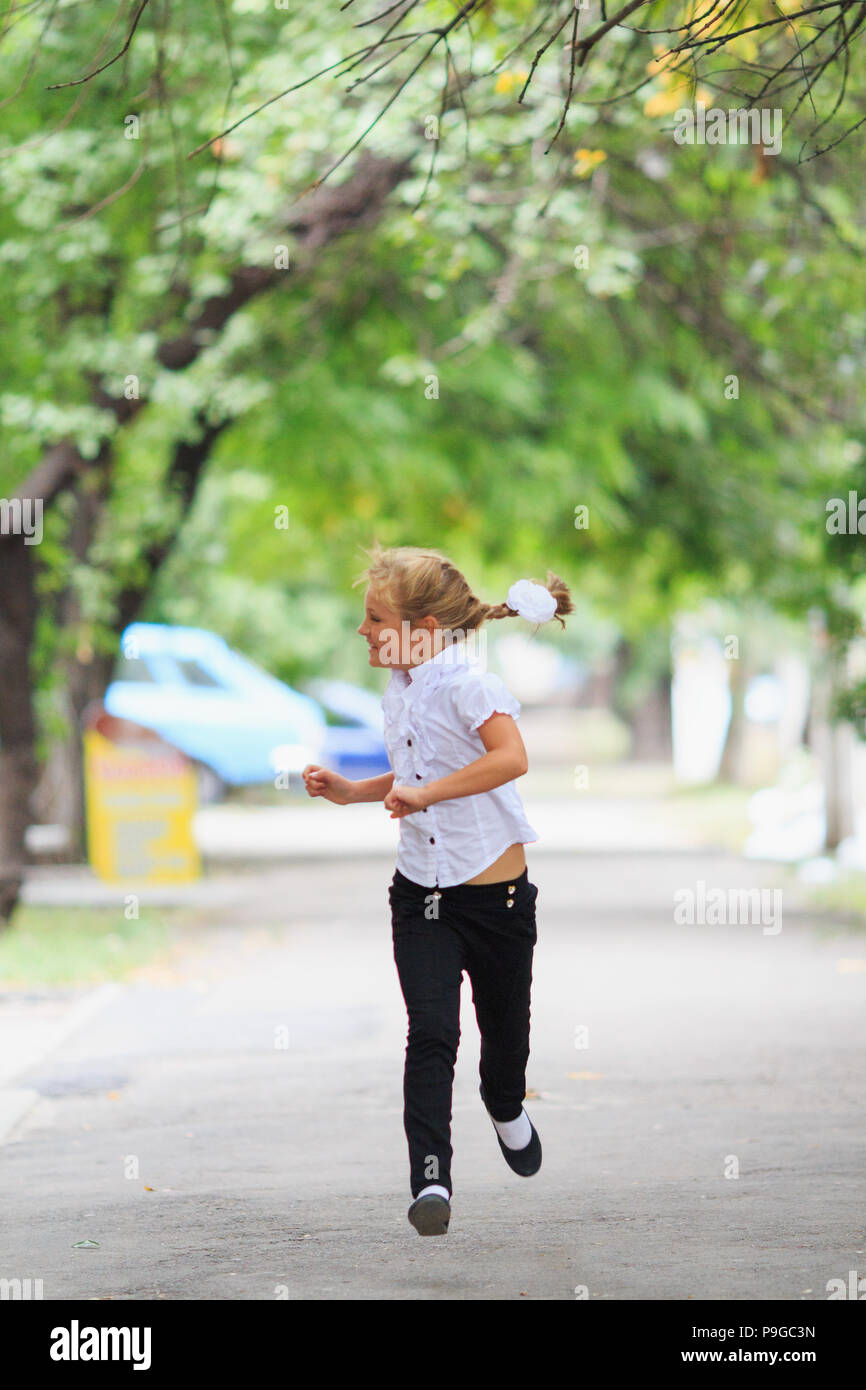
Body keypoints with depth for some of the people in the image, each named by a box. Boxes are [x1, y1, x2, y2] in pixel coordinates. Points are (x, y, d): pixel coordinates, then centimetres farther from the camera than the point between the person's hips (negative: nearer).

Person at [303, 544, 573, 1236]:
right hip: (422, 893, 5)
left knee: (504, 1024, 14)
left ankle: (507, 1108, 47)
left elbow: (511, 758, -35)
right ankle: (431, 1178, -13)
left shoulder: (467, 682, -18)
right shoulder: (399, 692, 8)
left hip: (495, 892, -5)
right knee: (431, 1032, -10)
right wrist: (353, 791, 11)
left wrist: (425, 793, -35)